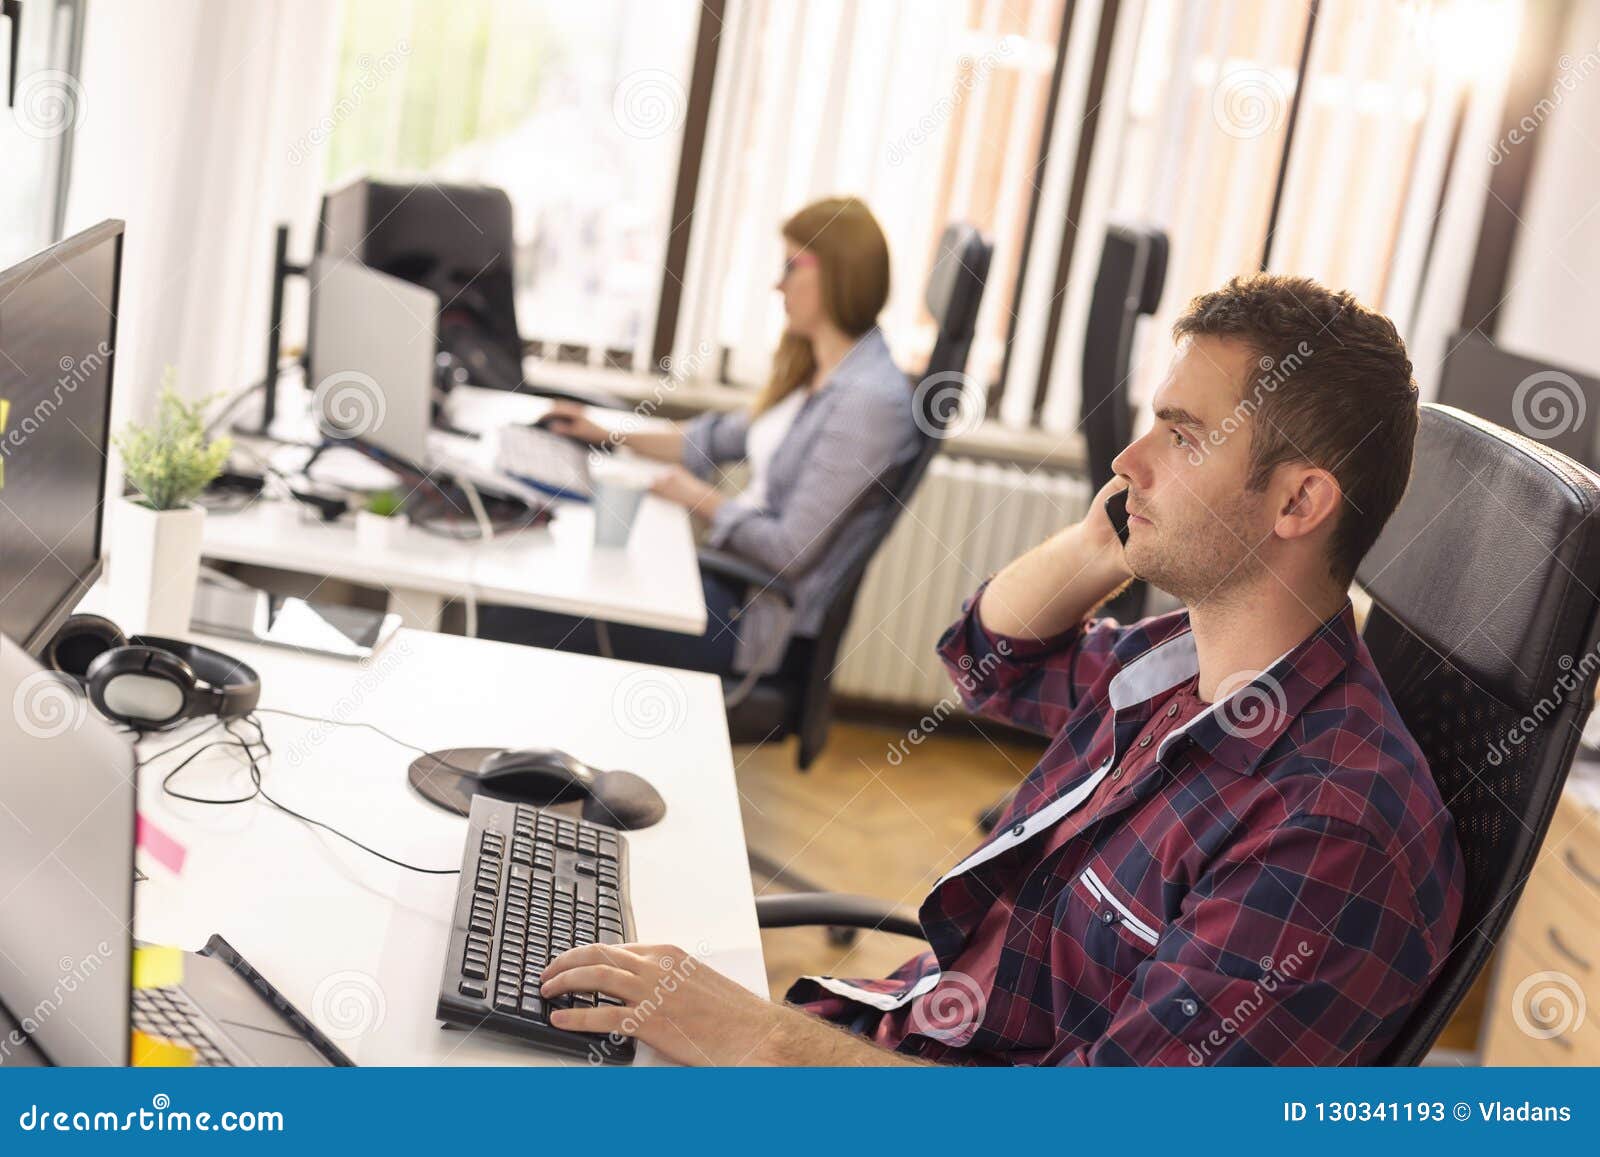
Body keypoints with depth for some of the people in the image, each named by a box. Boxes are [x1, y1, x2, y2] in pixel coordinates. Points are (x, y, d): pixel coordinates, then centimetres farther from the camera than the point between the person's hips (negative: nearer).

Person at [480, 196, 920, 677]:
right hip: (736, 573, 9)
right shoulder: (811, 370, 9)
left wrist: (699, 498, -9)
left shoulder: (869, 399, -21)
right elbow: (723, 438, 21)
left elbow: (791, 549, -22)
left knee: (522, 625, -14)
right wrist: (609, 435, 17)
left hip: (761, 621, -9)